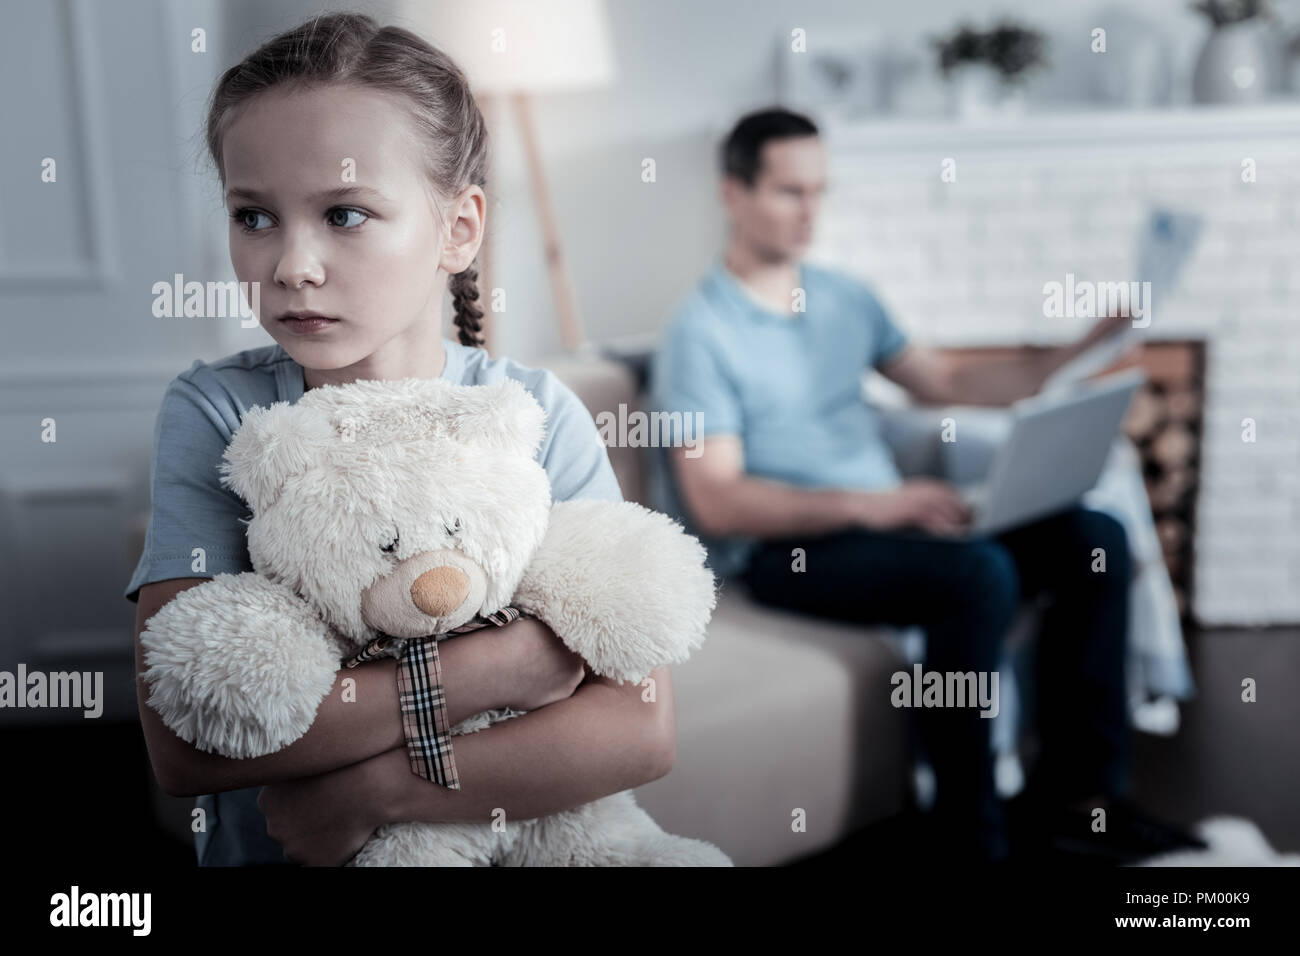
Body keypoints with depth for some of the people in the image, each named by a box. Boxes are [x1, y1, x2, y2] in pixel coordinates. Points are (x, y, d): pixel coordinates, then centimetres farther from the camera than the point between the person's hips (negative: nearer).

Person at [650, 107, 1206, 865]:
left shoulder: (845, 298, 14)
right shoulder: (701, 333, -9)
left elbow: (949, 383, 19)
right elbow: (716, 503, -17)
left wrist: (1085, 350, 7)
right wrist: (873, 504, -26)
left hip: (885, 518, 8)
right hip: (783, 552, -7)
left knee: (1095, 537, -6)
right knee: (979, 573, -31)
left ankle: (1073, 790, 0)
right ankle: (972, 831, -15)